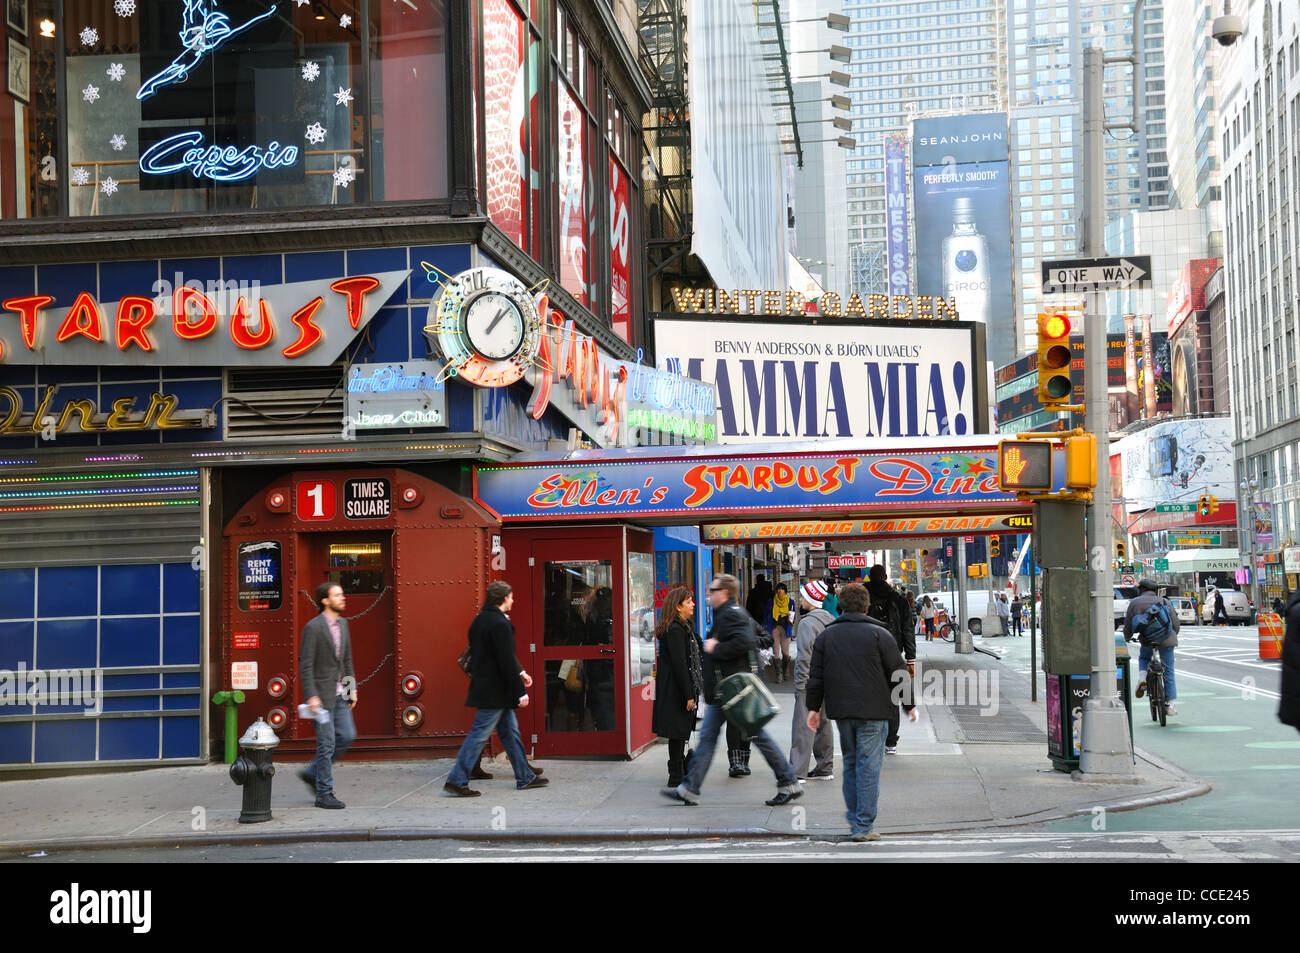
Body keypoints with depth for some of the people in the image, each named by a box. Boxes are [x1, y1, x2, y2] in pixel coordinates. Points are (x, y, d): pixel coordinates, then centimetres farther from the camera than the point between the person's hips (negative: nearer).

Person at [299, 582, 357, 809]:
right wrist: (311, 696, -19)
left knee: (347, 736, 6)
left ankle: (312, 773, 23)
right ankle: (324, 794, 6)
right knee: (327, 743, -3)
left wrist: (352, 687, 13)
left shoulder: (342, 623, 10)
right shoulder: (313, 627, -13)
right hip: (322, 694, -8)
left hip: (340, 693, 8)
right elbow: (305, 664, -15)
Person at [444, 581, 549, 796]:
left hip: (484, 686, 10)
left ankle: (525, 777, 24)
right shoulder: (500, 624, -19)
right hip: (495, 691, -10)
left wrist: (519, 673, 21)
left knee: (510, 731, 16)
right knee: (479, 734, -5)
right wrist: (521, 692, -16)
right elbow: (506, 661, -21)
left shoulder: (479, 620, 12)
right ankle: (456, 781, -1)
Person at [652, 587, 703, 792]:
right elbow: (679, 664, -22)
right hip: (677, 690, -10)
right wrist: (688, 696, -22)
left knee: (681, 732, 17)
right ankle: (676, 777, 3)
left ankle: (679, 772, 26)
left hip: (679, 688, 10)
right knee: (678, 731, -3)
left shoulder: (685, 627, 13)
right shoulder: (675, 630, -19)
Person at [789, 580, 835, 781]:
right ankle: (825, 768, 20)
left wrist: (799, 684, -13)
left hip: (811, 682, -9)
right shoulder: (830, 620, 11)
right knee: (823, 723, 15)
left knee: (803, 726, -8)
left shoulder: (807, 623, -15)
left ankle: (797, 772, -9)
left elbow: (804, 656, -18)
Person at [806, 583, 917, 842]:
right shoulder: (879, 635, -6)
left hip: (841, 712, 4)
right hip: (873, 713, -4)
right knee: (868, 767, -2)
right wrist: (909, 704, 8)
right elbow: (898, 673, -2)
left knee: (850, 763, 19)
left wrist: (814, 707, 17)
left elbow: (815, 677, 9)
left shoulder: (825, 636, 6)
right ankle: (863, 826, -3)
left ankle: (854, 818, 23)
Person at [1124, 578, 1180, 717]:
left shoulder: (1134, 602, 6)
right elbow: (1176, 623, 14)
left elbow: (1128, 626, 9)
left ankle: (1142, 678, 4)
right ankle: (1170, 705, 10)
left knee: (1143, 658, 32)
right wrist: (1173, 636, 33)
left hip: (1147, 641, 0)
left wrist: (1127, 638, 29)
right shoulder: (1165, 602, 9)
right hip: (1166, 640, 0)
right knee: (1168, 672, 11)